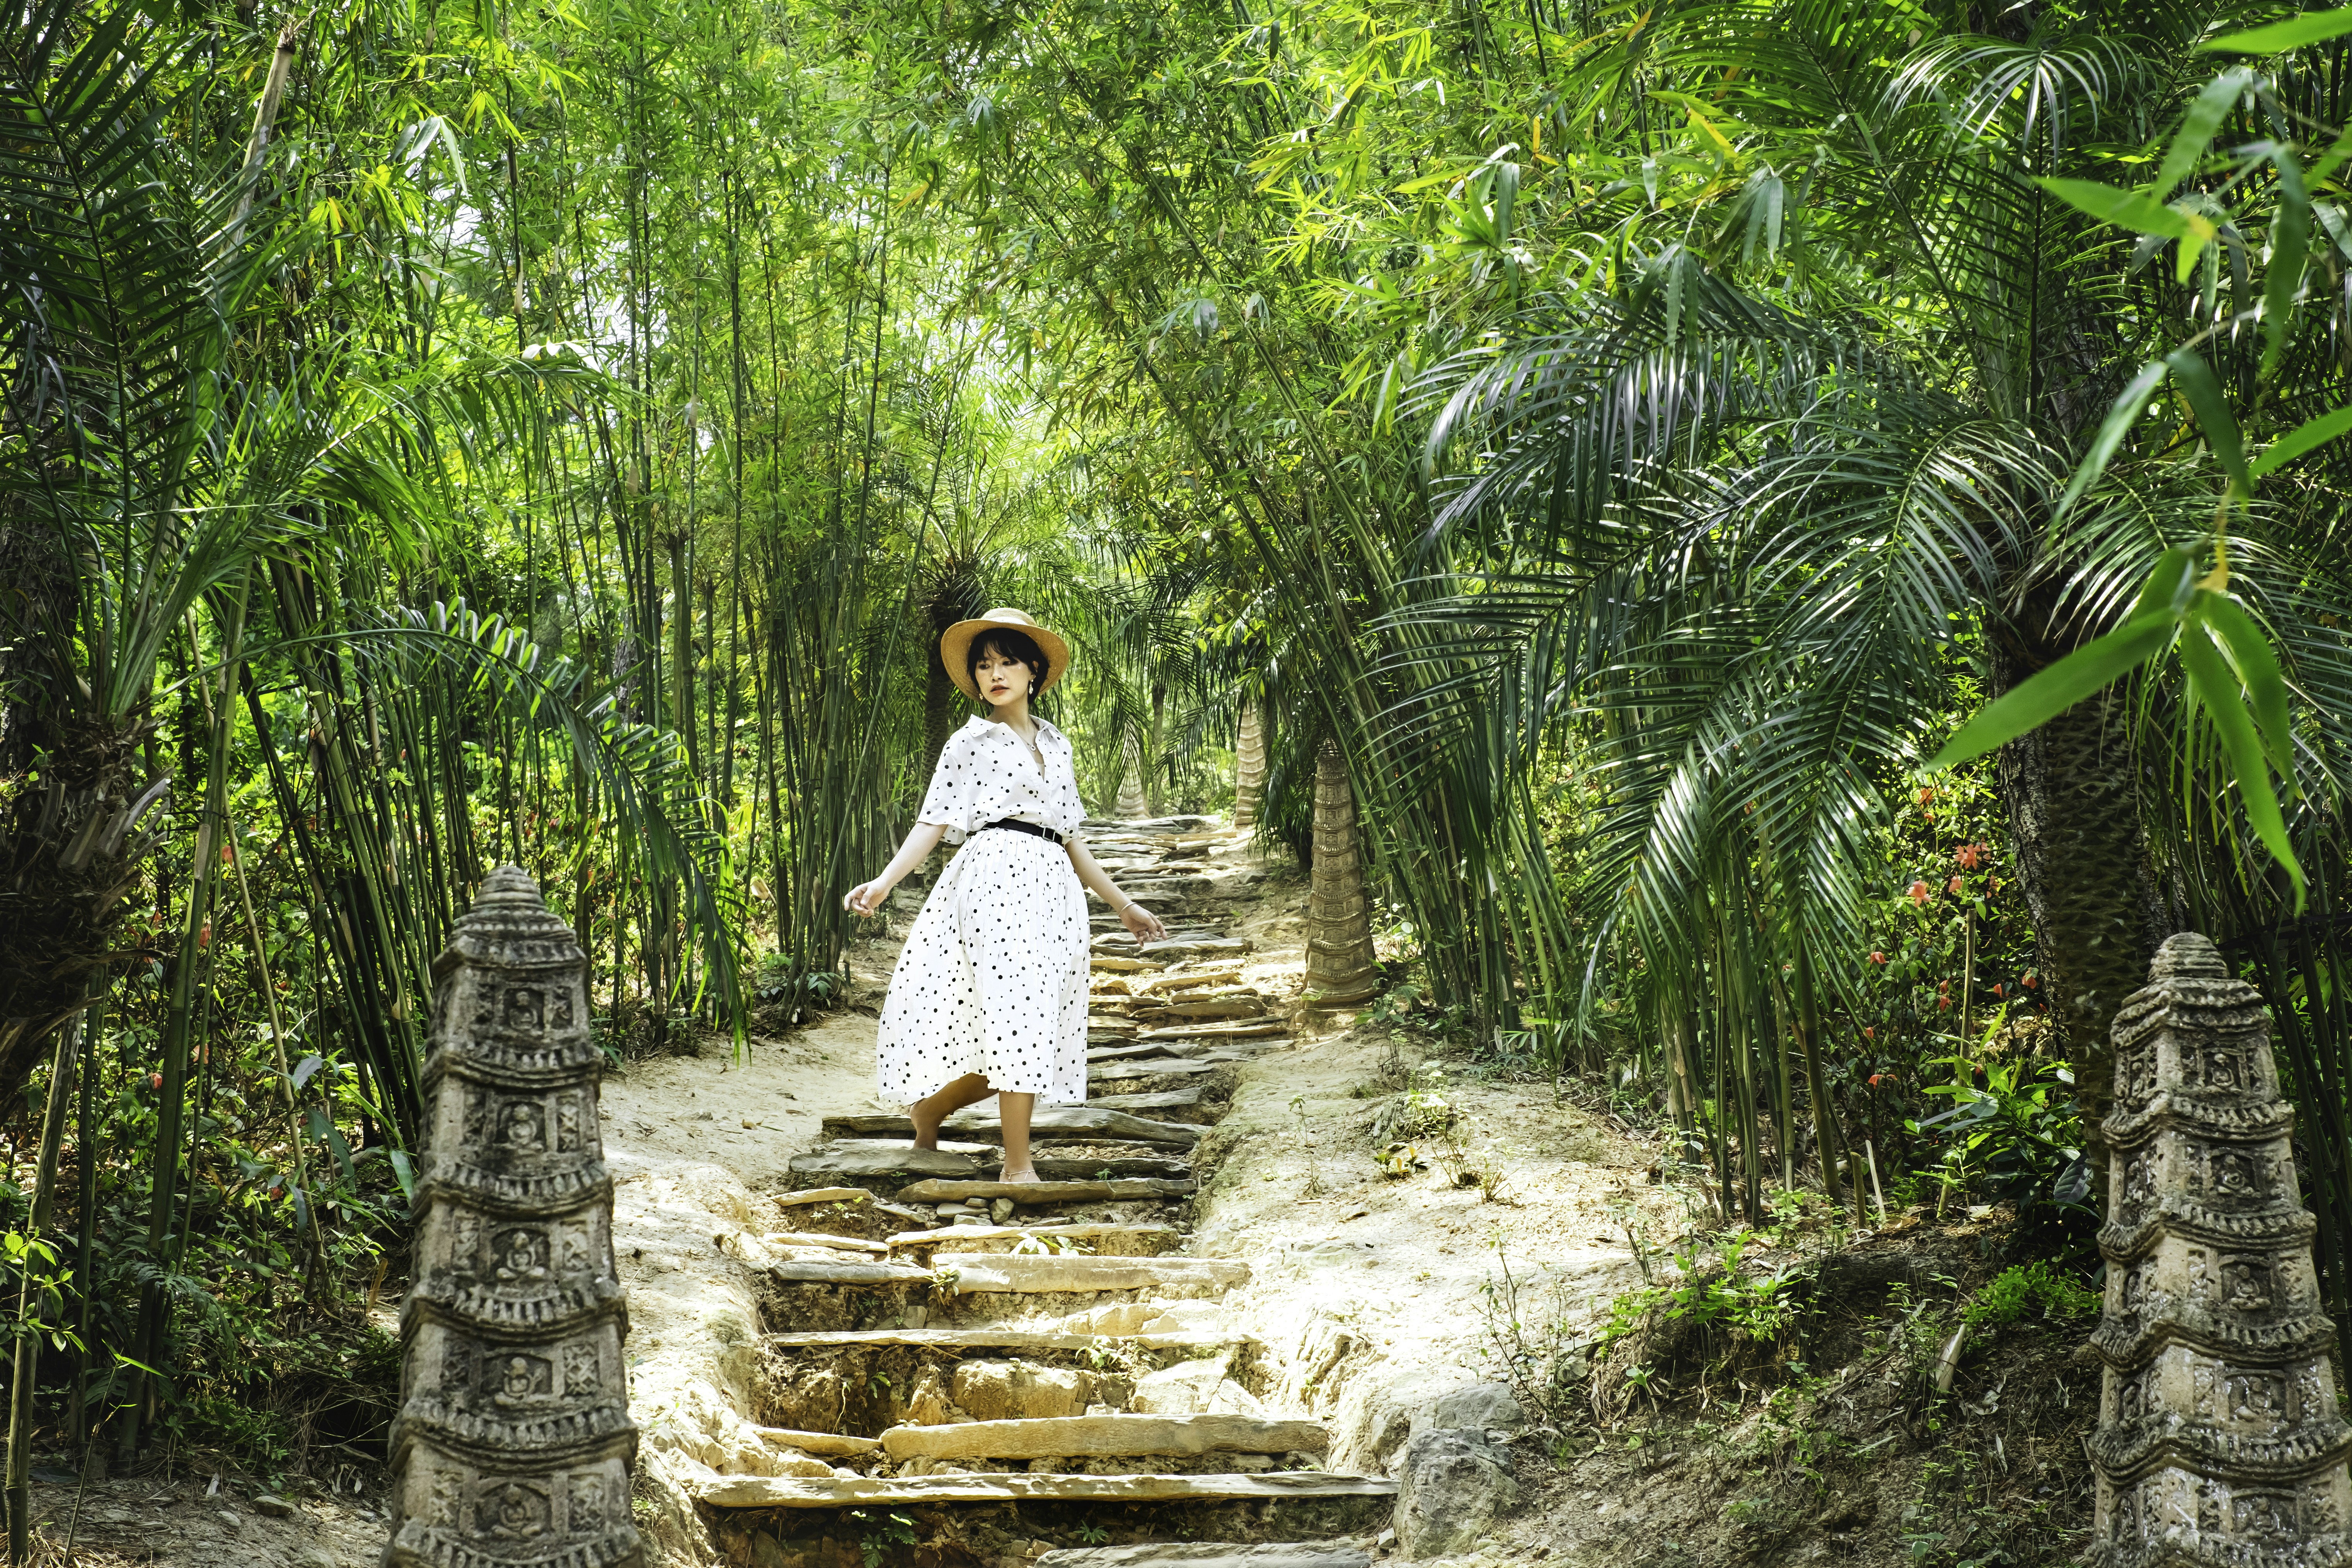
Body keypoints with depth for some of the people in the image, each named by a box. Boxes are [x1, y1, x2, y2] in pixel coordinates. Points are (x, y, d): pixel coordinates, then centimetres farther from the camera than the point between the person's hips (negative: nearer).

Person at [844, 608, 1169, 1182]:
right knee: (1018, 1011, -16)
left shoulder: (1055, 743, 23)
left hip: (1054, 888, 5)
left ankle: (931, 1105, 22)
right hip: (998, 875, -5)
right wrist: (883, 883, -15)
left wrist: (1123, 905, 25)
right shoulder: (969, 741, 9)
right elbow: (934, 822, 0)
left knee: (1038, 1028, 1)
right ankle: (1018, 1165, -12)